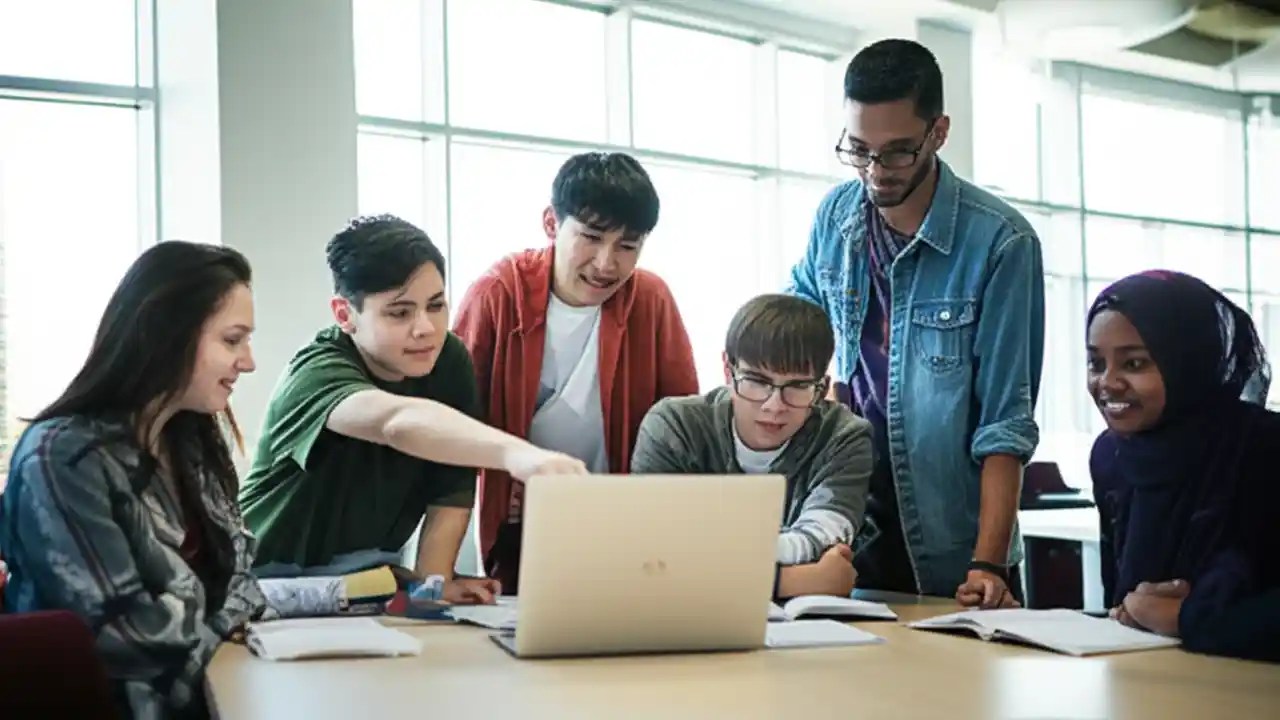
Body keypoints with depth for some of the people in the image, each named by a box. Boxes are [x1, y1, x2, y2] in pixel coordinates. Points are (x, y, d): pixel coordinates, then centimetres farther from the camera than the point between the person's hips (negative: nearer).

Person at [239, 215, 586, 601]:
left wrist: (433, 579, -18)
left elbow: (452, 487, -3)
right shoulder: (317, 372, -26)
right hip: (276, 580, -3)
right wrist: (515, 453, -63)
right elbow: (398, 422, -47)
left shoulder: (450, 360, -8)